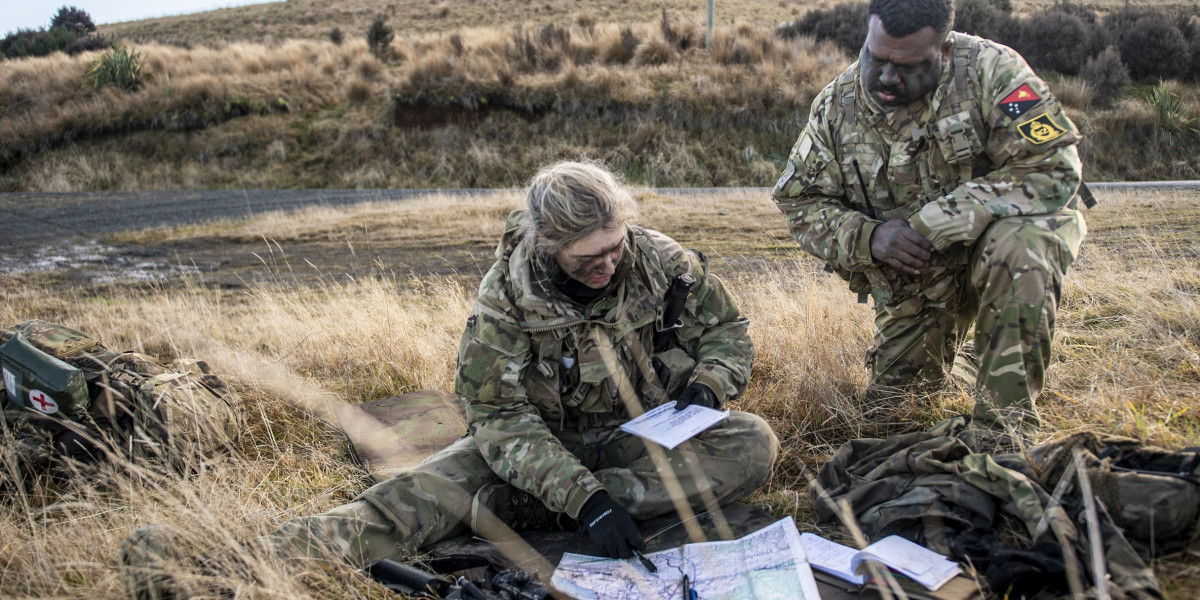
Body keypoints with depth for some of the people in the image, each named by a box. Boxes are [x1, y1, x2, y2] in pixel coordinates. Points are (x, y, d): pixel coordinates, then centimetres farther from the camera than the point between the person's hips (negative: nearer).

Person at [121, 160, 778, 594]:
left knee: (754, 444, -27)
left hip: (643, 435, 2)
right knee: (413, 498, -22)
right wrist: (585, 500, -35)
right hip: (540, 440, -1)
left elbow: (728, 330, 4)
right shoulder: (508, 294, -19)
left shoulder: (662, 262, -13)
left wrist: (706, 383, -19)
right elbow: (501, 419, -22)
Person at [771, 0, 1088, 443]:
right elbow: (798, 203, -3)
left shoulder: (989, 70, -21)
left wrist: (930, 223, -32)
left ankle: (1001, 432, -24)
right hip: (914, 270, 4)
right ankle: (946, 355, 40)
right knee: (887, 408, 4)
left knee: (1018, 250, -39)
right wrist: (866, 238, -24)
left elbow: (1053, 169, -27)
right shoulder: (838, 105, -8)